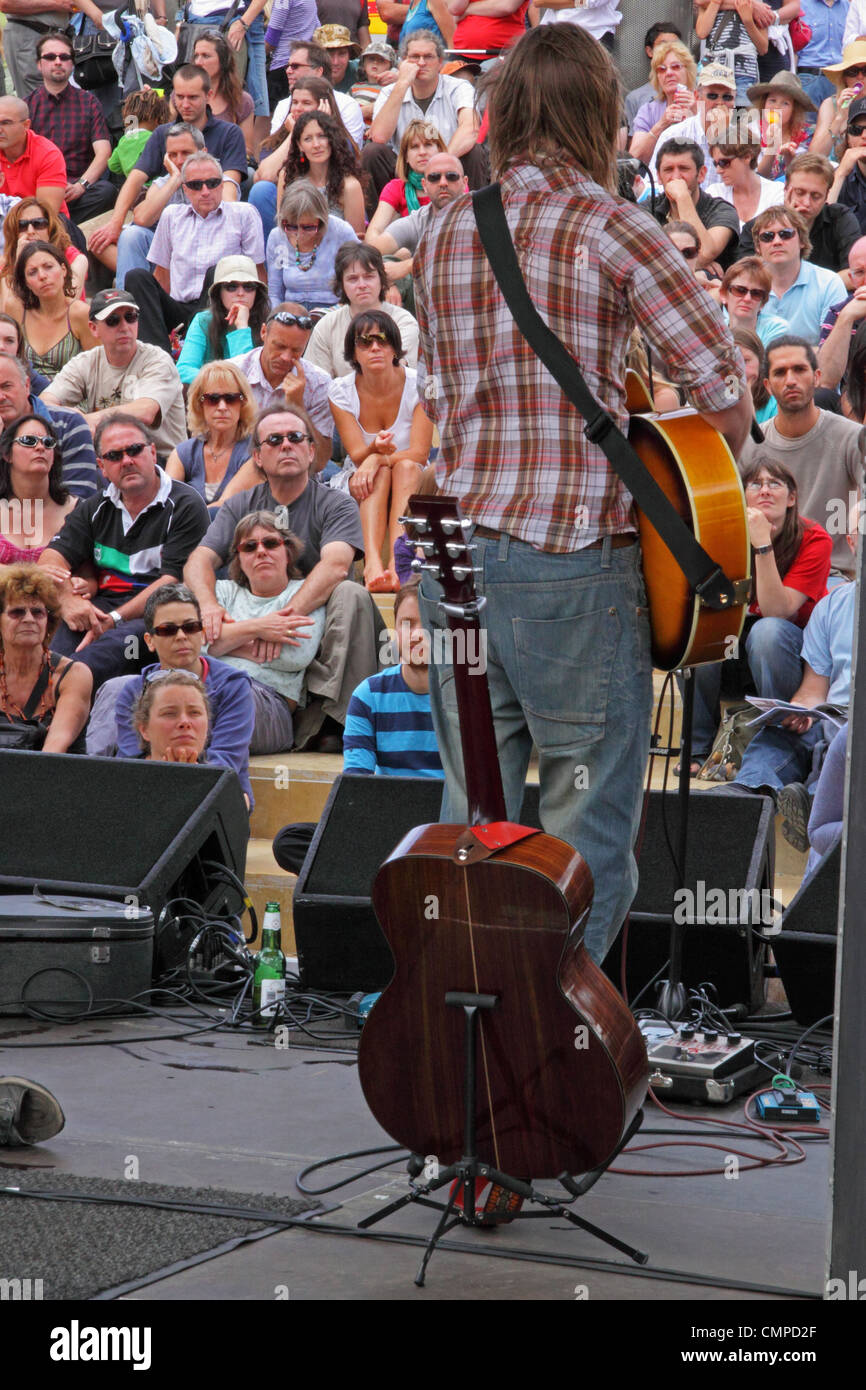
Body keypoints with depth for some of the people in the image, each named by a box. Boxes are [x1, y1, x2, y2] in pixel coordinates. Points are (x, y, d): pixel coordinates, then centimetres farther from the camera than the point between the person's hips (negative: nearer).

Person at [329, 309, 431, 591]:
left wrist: (377, 459, -35)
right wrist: (375, 449, -40)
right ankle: (372, 562, -55)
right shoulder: (341, 391, -6)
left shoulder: (418, 384, -9)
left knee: (406, 467, -33)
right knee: (380, 471, -32)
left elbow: (419, 453, -16)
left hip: (412, 484, 0)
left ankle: (398, 560, -53)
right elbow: (358, 456, -15)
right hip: (358, 490, 0)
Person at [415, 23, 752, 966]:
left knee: (474, 808, 14)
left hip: (455, 544, 6)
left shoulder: (444, 232, 11)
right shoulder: (606, 226, -7)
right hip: (572, 556, -6)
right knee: (588, 813, 4)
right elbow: (724, 383, -12)